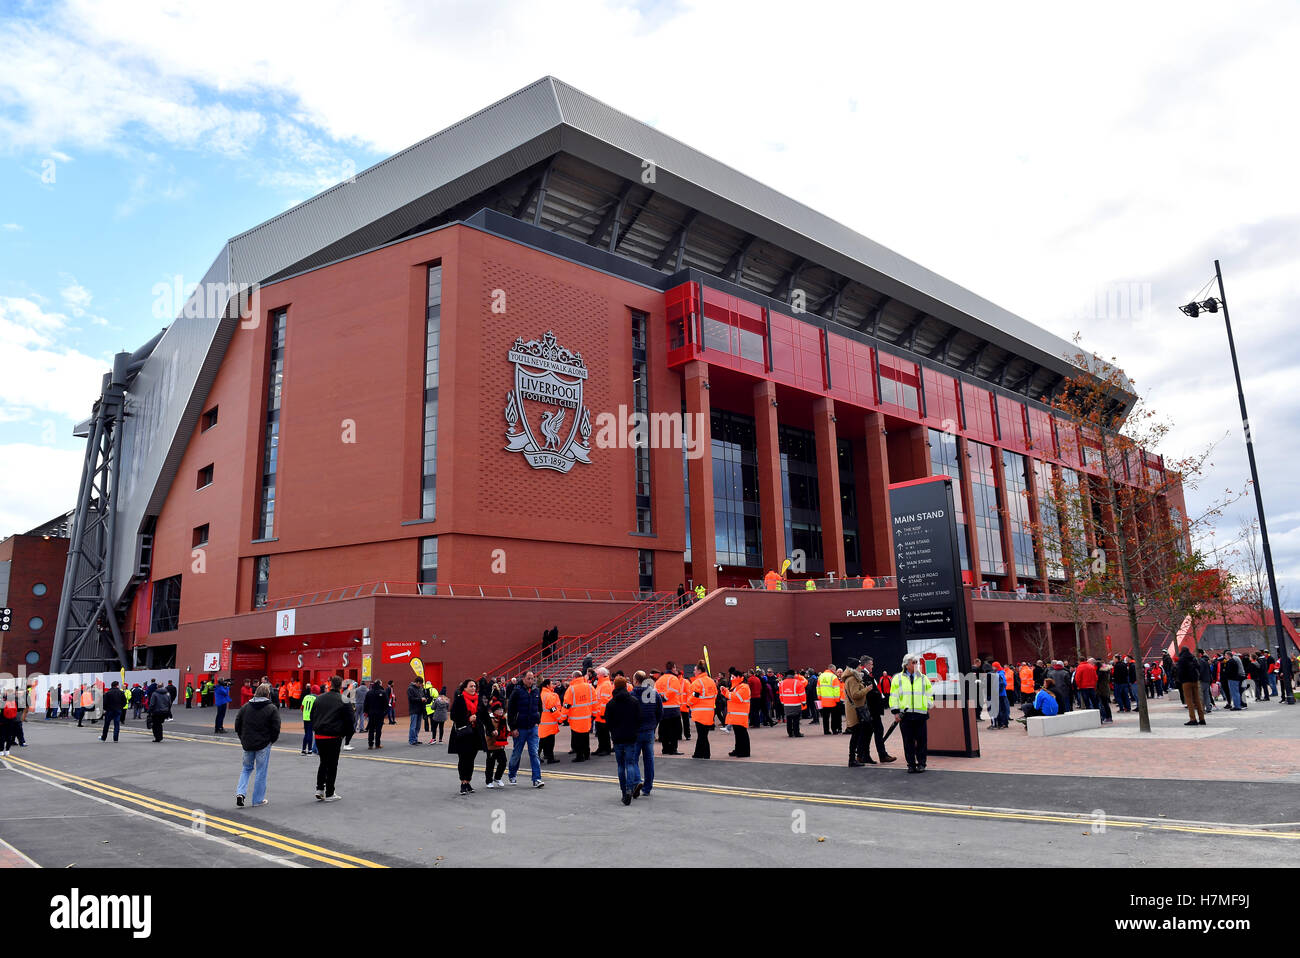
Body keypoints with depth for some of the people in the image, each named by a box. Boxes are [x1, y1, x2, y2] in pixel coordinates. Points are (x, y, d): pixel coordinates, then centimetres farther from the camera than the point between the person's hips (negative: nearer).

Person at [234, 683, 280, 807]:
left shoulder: (245, 707, 3)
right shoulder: (272, 708, -9)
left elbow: (237, 724, 6)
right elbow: (276, 728, -11)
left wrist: (243, 739, 16)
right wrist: (271, 740, 5)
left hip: (247, 744, 3)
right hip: (263, 745, -3)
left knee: (246, 768, 21)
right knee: (261, 772, 5)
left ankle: (240, 792, 3)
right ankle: (258, 800, 11)